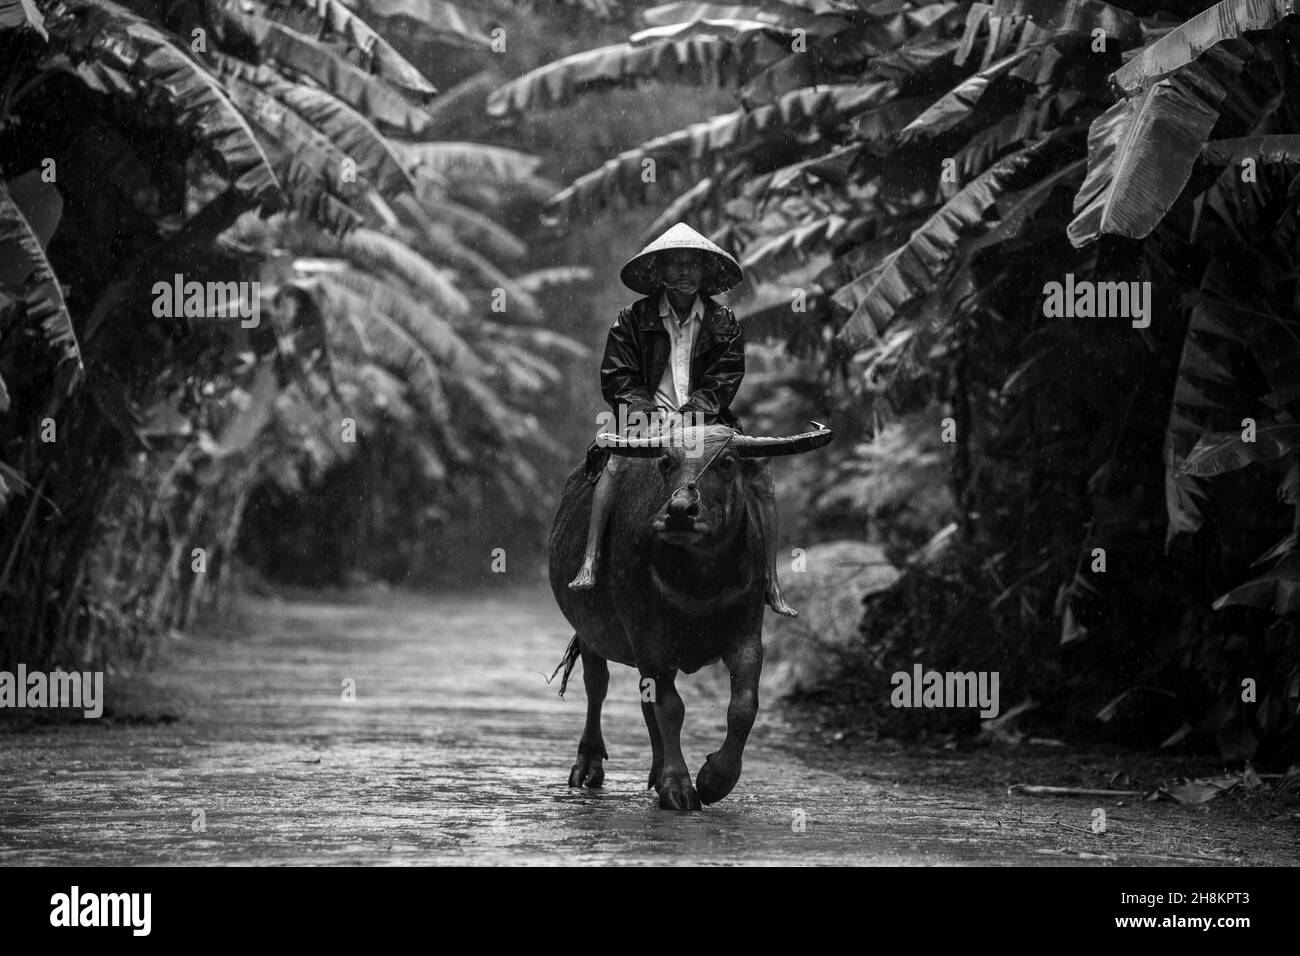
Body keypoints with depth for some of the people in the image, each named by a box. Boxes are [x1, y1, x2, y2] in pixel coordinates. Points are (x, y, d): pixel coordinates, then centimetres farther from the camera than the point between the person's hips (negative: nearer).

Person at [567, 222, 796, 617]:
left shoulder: (723, 324, 9)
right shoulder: (633, 320, 6)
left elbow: (724, 381, 1)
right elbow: (615, 377, 1)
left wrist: (690, 415, -16)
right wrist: (651, 414, -14)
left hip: (706, 421, 2)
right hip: (648, 419, -1)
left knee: (760, 470, -19)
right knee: (616, 461, -33)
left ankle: (771, 584, -14)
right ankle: (589, 563, -35)